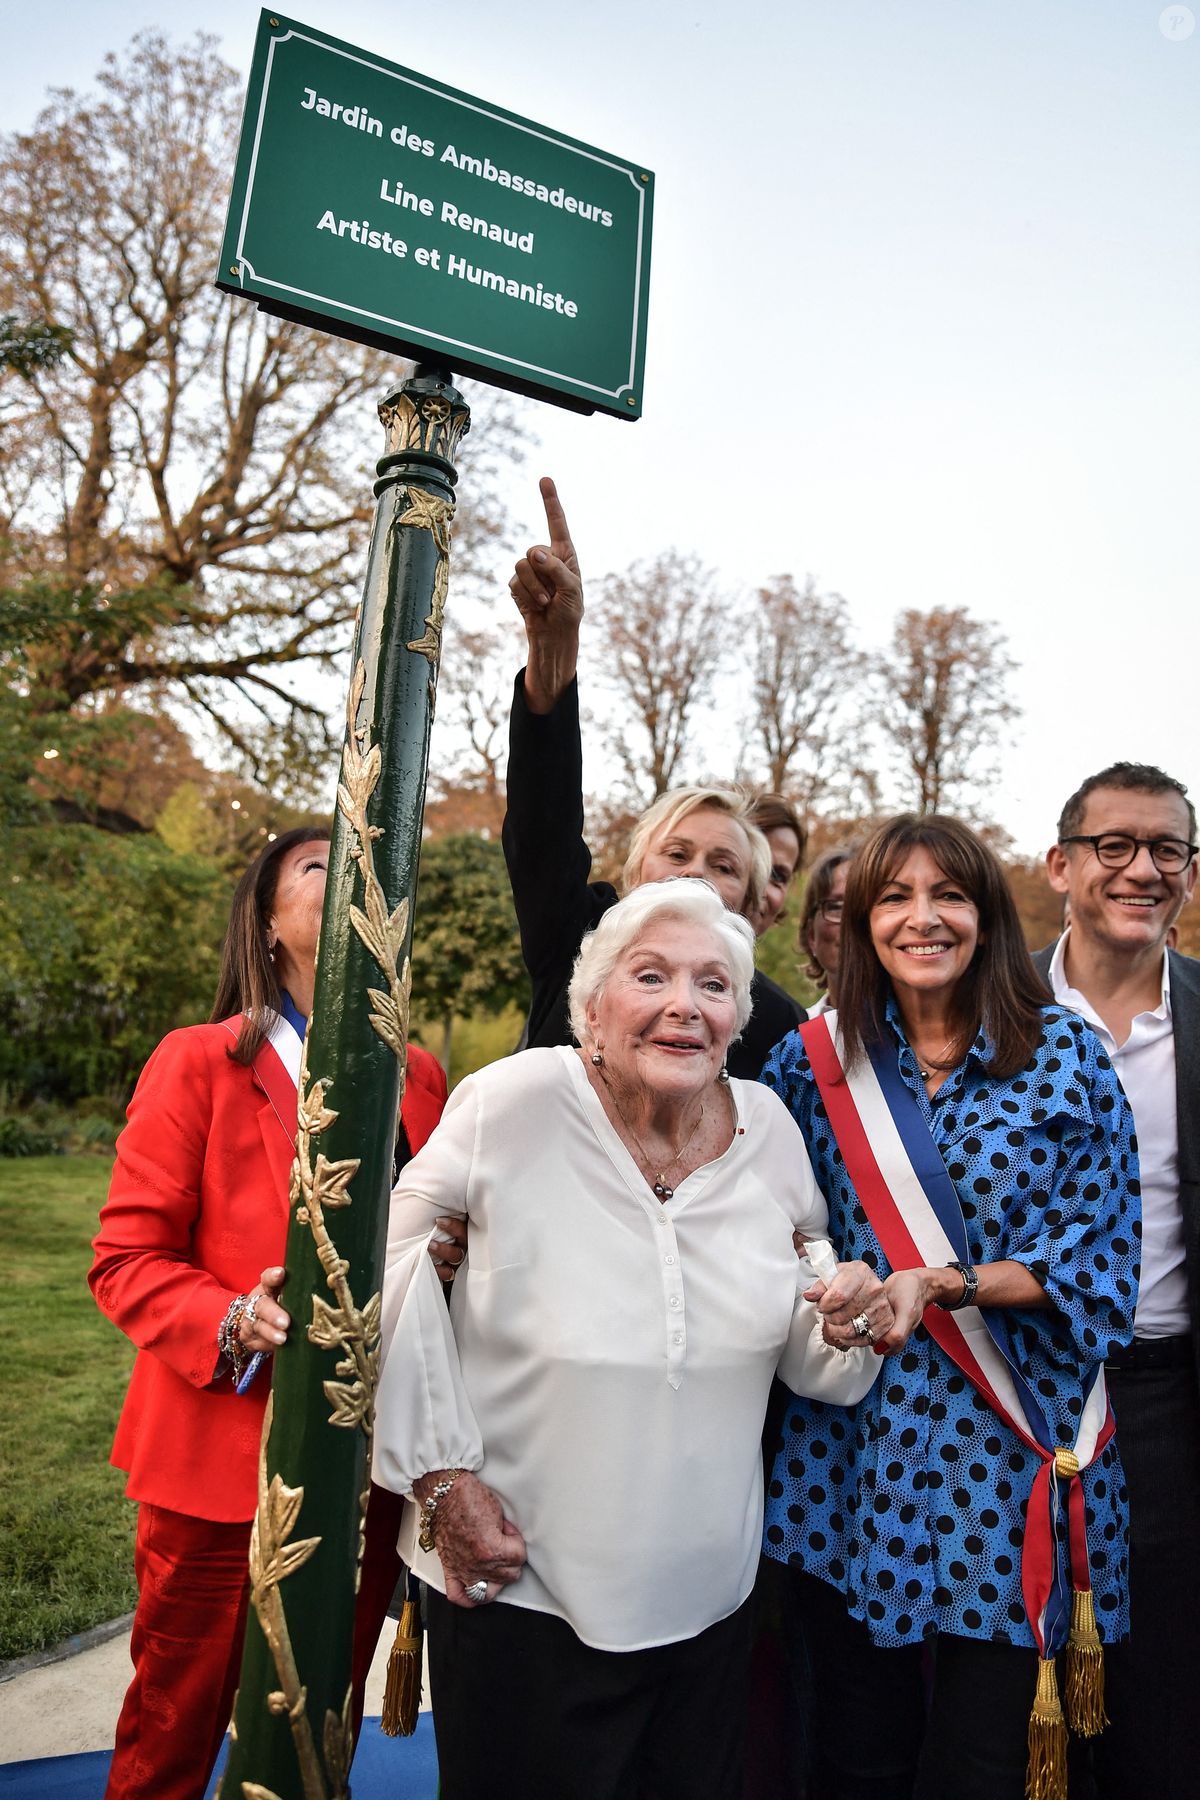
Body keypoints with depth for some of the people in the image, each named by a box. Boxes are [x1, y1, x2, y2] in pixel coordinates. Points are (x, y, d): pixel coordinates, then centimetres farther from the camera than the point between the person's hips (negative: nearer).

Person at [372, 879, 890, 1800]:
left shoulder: (770, 1127, -6)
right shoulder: (516, 1102, -19)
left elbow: (802, 1362, 6)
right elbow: (393, 1265, -9)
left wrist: (843, 1326, -16)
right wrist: (441, 1473, -10)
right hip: (521, 1594, -3)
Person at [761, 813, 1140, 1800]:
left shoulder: (1067, 1054, -3)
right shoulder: (813, 1060, 1)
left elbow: (1100, 1256, -6)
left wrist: (941, 1283, -16)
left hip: (1012, 1458, -1)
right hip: (855, 1452, 1)